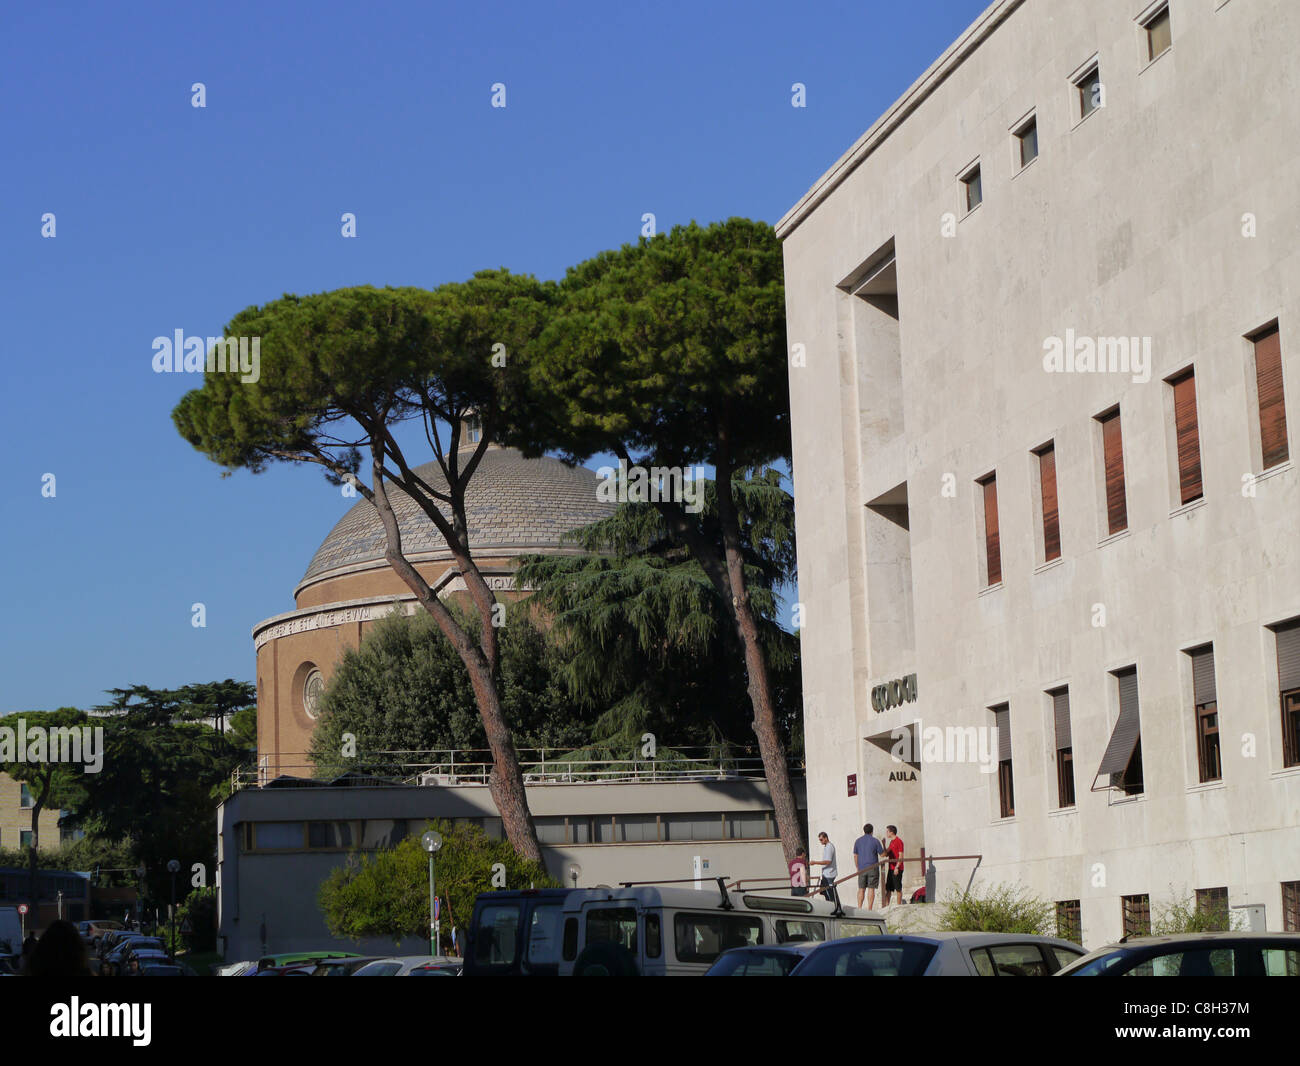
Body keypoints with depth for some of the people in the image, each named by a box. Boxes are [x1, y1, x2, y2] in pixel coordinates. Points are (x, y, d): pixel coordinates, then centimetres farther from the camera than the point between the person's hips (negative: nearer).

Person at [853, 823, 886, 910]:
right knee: (871, 889, -2)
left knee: (861, 889, 8)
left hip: (862, 869, 3)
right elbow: (882, 854, 0)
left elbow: (855, 856, 9)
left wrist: (857, 867, 18)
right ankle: (870, 909, -5)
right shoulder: (875, 841, -5)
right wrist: (884, 845, 18)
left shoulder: (858, 841, 6)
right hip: (872, 868, -3)